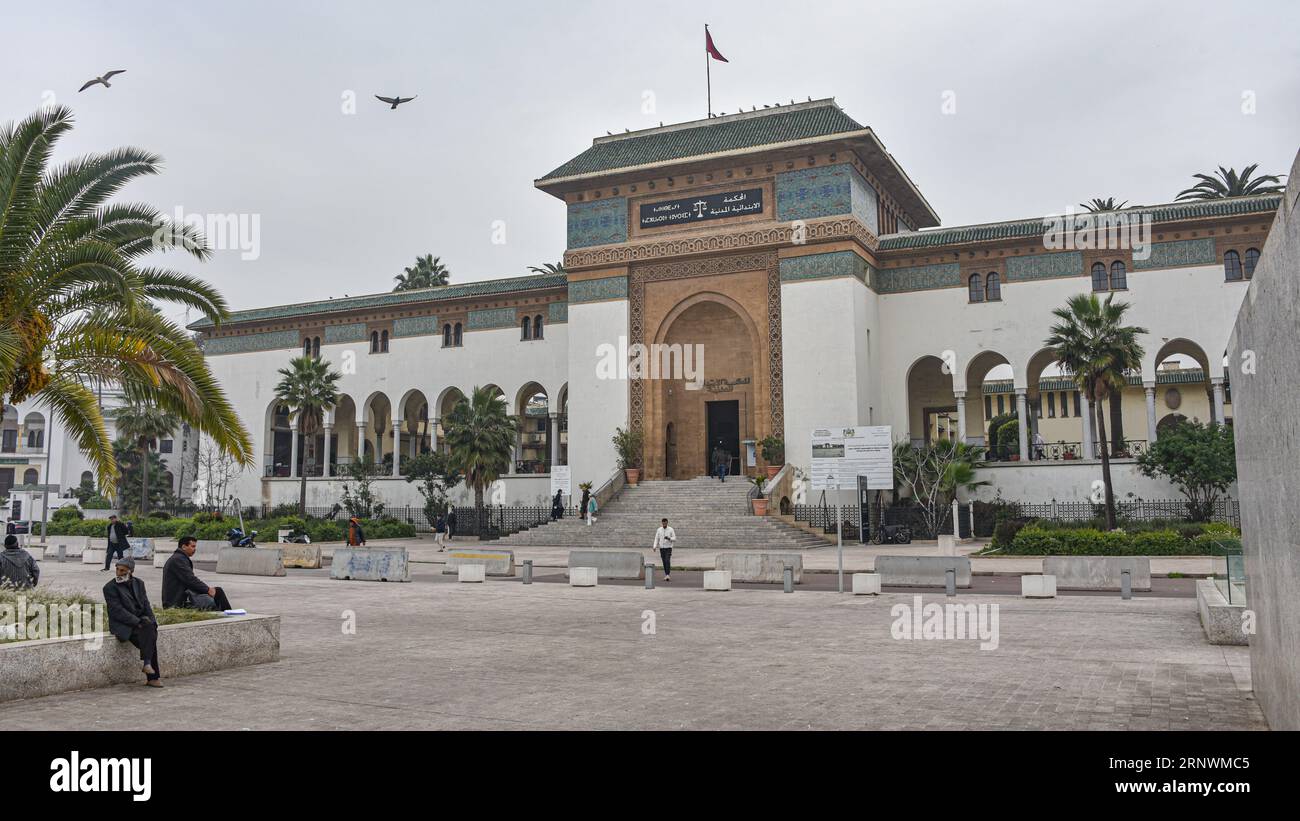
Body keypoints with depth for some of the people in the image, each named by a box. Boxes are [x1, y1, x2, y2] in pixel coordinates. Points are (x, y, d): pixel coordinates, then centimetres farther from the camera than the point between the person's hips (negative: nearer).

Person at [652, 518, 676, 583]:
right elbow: (656, 539, 4)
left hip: (668, 548, -3)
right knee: (664, 562, 5)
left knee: (668, 561, -17)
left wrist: (669, 538, -24)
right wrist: (654, 547, -10)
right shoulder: (659, 530, 4)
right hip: (661, 548, 3)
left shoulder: (671, 530, -4)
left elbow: (674, 539, -4)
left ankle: (668, 575, -21)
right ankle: (667, 575, 14)